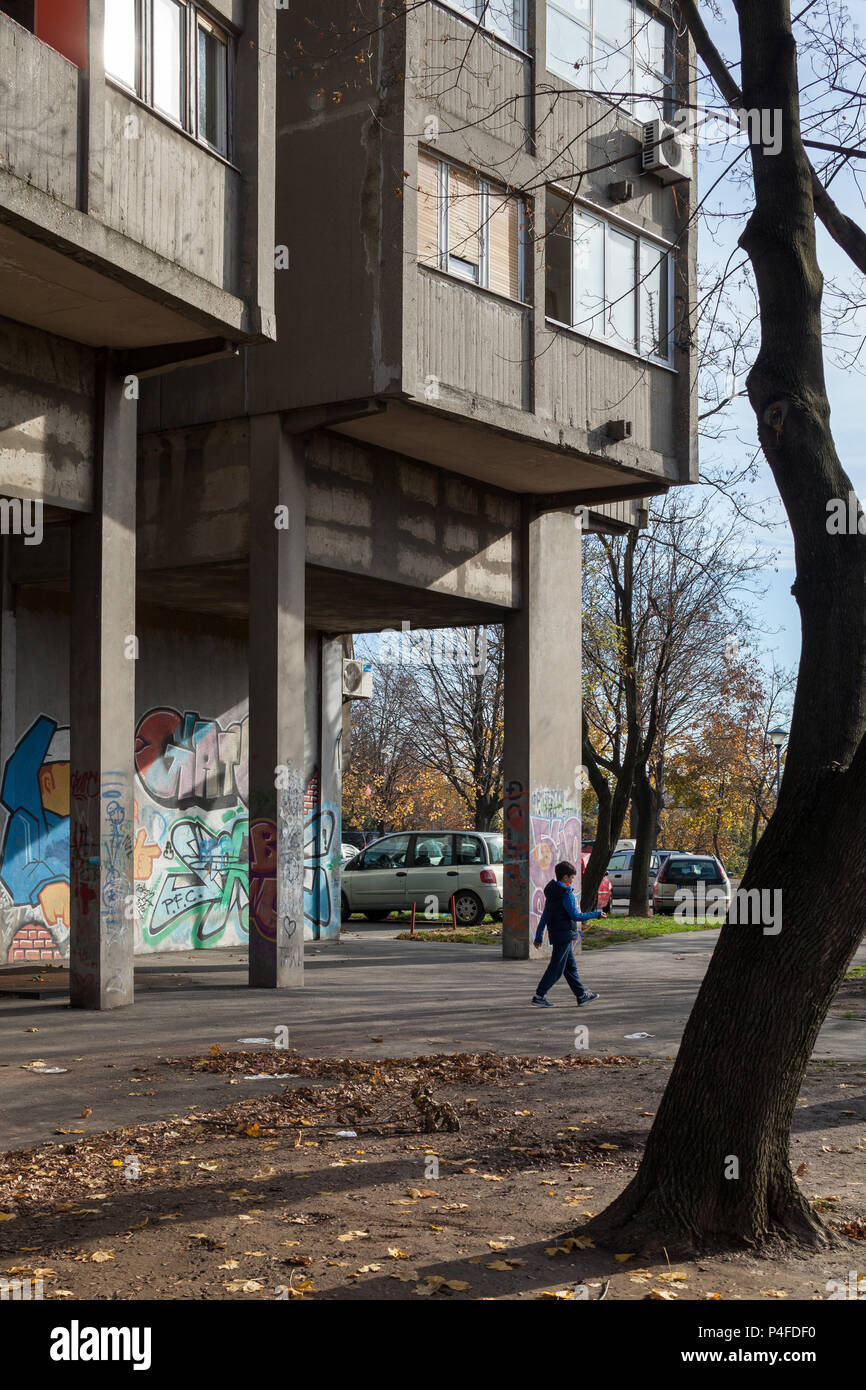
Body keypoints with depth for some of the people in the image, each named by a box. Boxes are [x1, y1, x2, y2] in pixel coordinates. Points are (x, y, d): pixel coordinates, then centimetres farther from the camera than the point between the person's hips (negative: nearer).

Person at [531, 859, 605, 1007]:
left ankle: (581, 996, 20)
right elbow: (576, 916, -17)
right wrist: (596, 914, -8)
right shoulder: (566, 894, -16)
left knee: (571, 967, 14)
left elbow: (544, 916, 15)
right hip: (564, 935, -9)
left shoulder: (551, 893, 12)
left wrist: (539, 936, 17)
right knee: (556, 967, -5)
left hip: (554, 934, 9)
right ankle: (539, 996, -6)